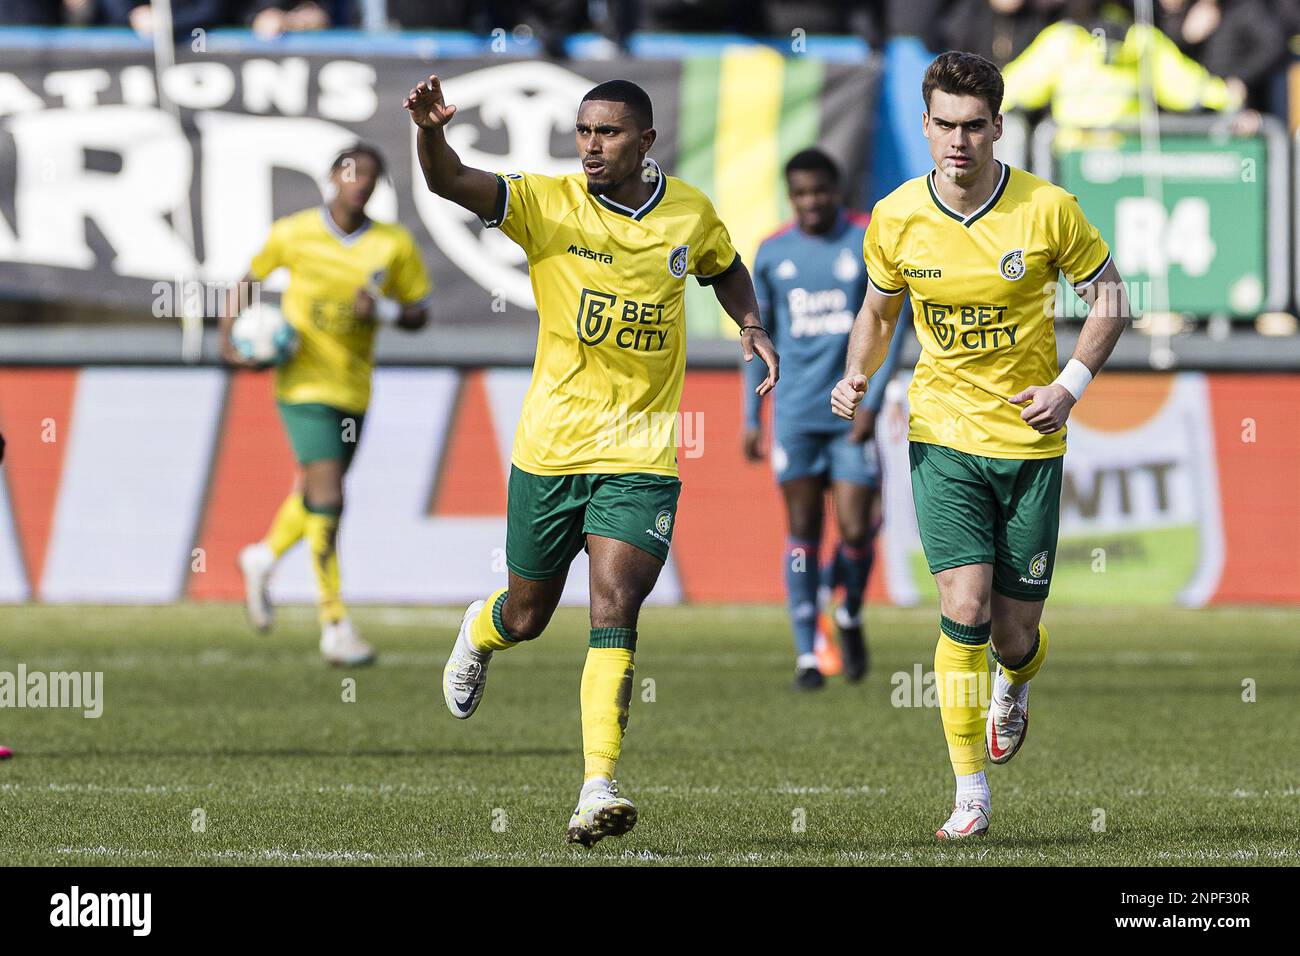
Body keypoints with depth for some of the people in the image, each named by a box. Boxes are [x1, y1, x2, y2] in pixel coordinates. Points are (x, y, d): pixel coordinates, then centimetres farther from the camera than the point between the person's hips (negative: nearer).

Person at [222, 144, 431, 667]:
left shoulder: (395, 244, -1)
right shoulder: (293, 233, -5)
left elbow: (419, 313, 4)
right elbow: (250, 277, 11)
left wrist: (382, 310, -16)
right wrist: (229, 335, 0)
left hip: (353, 388, 4)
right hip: (303, 382, -4)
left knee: (319, 494, 19)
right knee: (328, 499, -15)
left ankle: (265, 557, 49)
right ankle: (335, 626, -10)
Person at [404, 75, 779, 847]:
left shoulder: (690, 212, 3)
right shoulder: (547, 203, -7)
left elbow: (725, 267, 26)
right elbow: (450, 182, -23)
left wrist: (751, 325, 7)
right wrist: (430, 131, -45)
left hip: (642, 455, 0)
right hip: (550, 447, 0)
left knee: (615, 611, -16)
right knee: (527, 615, 14)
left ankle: (598, 790, -20)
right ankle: (479, 634, 52)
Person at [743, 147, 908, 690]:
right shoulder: (772, 253, 6)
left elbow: (892, 324, -1)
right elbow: (759, 335, 14)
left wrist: (872, 403, -9)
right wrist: (751, 417, 11)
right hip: (796, 415, 1)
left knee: (855, 531, -6)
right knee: (803, 531, -2)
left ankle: (850, 615, 24)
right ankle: (806, 654, 3)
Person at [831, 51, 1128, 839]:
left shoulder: (1048, 210, -11)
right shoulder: (895, 219, -5)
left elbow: (1110, 296, 2)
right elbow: (878, 310, 13)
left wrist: (1072, 383, -10)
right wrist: (858, 377, -6)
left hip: (1029, 439, 0)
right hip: (943, 437, 0)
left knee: (1014, 627, 4)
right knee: (965, 608, -16)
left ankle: (1014, 686, 44)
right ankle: (971, 794, -6)